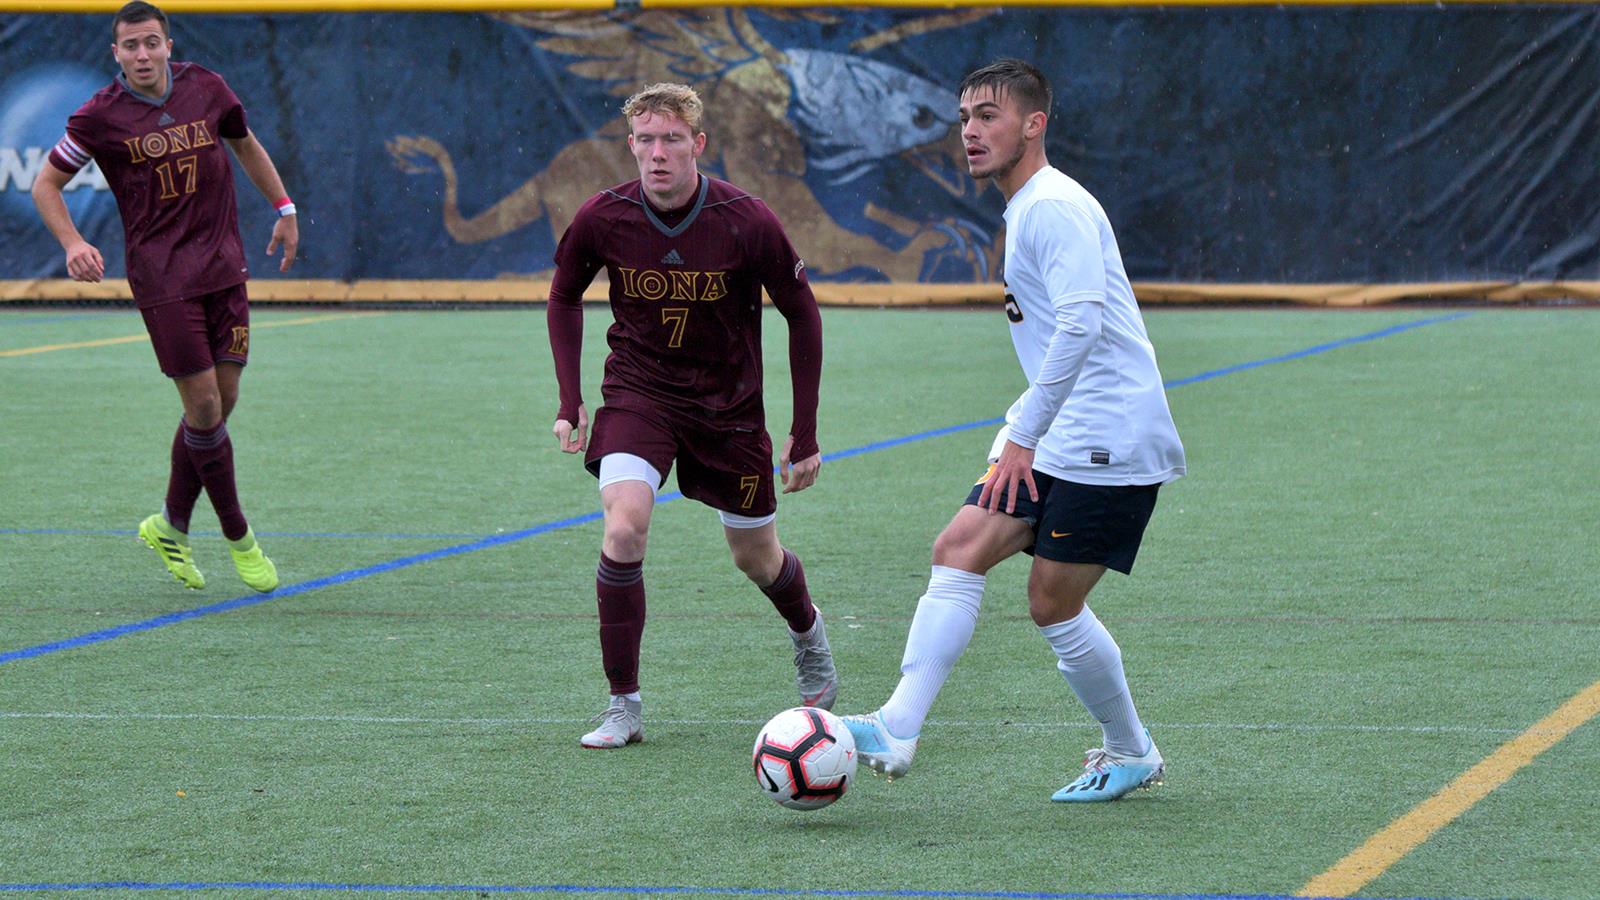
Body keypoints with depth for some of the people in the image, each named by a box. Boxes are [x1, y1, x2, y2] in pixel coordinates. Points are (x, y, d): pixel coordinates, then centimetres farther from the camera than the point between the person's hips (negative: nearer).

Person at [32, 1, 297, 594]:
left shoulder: (207, 89, 2)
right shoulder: (101, 116, -8)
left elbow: (246, 145, 22)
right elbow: (46, 183, 1)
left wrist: (284, 208, 21)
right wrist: (73, 244, -15)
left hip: (223, 267, 4)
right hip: (161, 276, -4)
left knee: (221, 402, 5)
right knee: (205, 407, -8)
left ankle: (172, 527, 22)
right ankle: (238, 538, 8)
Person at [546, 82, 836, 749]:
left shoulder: (748, 222, -20)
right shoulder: (603, 218, -15)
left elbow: (801, 314, -6)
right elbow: (564, 297, 6)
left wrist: (805, 434, -5)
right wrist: (570, 401, -1)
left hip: (729, 405, 0)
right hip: (637, 392, 0)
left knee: (756, 558, 12)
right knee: (623, 529, -23)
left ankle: (808, 633, 48)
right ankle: (624, 706, -12)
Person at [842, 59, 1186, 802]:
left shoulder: (1055, 207, -14)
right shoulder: (1024, 212, 19)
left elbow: (1082, 322, -26)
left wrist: (1024, 434, -24)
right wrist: (1022, 431, 24)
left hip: (1106, 444, -10)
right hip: (1057, 442, 10)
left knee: (1053, 606, -5)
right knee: (959, 549, -4)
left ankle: (1130, 754, 15)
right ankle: (897, 730, -11)